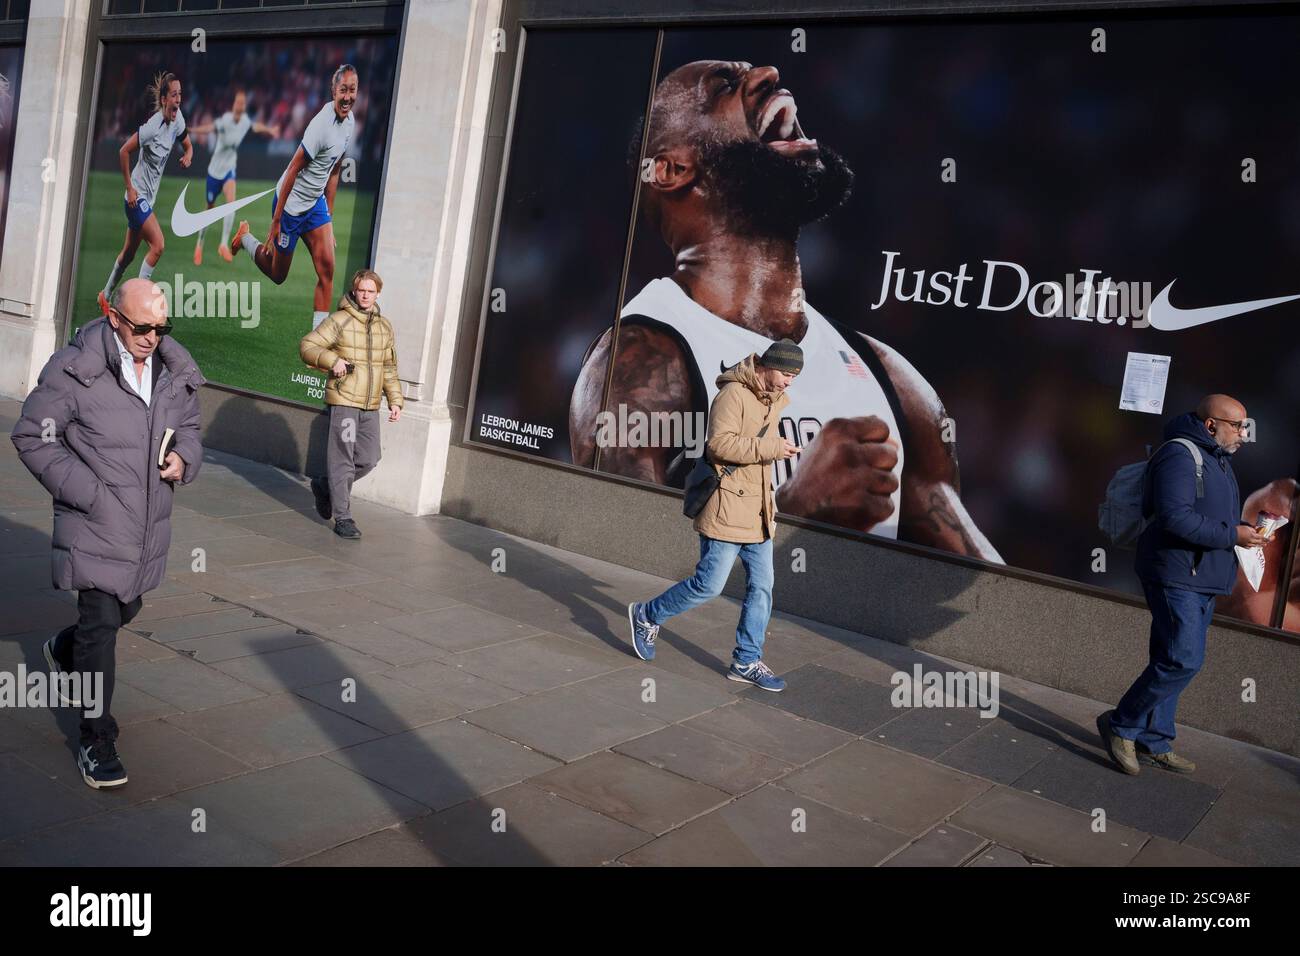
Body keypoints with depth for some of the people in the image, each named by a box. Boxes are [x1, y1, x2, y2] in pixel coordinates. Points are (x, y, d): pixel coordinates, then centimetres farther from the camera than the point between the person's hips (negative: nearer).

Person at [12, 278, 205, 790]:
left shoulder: (176, 370, 1)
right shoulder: (75, 369, -15)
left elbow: (188, 427, 17)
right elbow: (31, 437, -9)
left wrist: (184, 458, -6)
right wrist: (87, 492, -17)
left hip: (148, 525, 6)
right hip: (96, 524, -6)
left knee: (125, 609, 23)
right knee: (101, 624, -4)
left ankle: (63, 651, 56)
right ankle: (97, 740, 10)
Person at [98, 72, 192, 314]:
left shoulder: (178, 119, -2)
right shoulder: (152, 126, -23)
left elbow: (188, 146, 14)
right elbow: (123, 151, -18)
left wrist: (188, 156, -10)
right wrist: (130, 188, -15)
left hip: (148, 197, 8)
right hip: (137, 196, -8)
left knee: (129, 252, 17)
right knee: (157, 245, -19)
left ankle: (105, 296, 32)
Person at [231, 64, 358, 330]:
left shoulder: (349, 121, 1)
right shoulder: (321, 125, -26)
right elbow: (293, 171, -22)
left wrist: (329, 216, 14)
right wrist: (276, 221, -20)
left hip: (316, 202, 7)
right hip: (291, 204, -7)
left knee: (327, 268, -7)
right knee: (277, 275, 11)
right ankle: (245, 237, 39)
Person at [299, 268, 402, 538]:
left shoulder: (385, 327, 13)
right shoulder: (339, 321, -4)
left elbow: (389, 367, 19)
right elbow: (307, 346, -5)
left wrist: (395, 400, 12)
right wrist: (332, 360, -20)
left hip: (371, 406, 6)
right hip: (343, 401, -6)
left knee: (368, 459, 7)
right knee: (342, 459, -4)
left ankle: (325, 486, 31)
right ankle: (343, 518, 2)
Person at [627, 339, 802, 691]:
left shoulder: (773, 400, 15)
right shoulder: (733, 394, -14)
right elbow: (720, 443, -26)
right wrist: (771, 448, -26)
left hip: (758, 512, 9)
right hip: (727, 509, -9)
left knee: (762, 587, 7)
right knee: (709, 585, -4)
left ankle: (746, 661, 18)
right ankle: (648, 615, 19)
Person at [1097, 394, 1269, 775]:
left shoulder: (1218, 460, 20)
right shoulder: (1179, 455, -14)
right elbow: (1175, 517, -24)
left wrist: (1248, 527, 7)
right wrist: (1231, 534, -19)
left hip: (1203, 581, 10)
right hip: (1176, 576, -10)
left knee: (1171, 661, 12)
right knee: (1183, 660, -13)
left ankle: (1154, 743, 20)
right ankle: (1121, 725, 1)